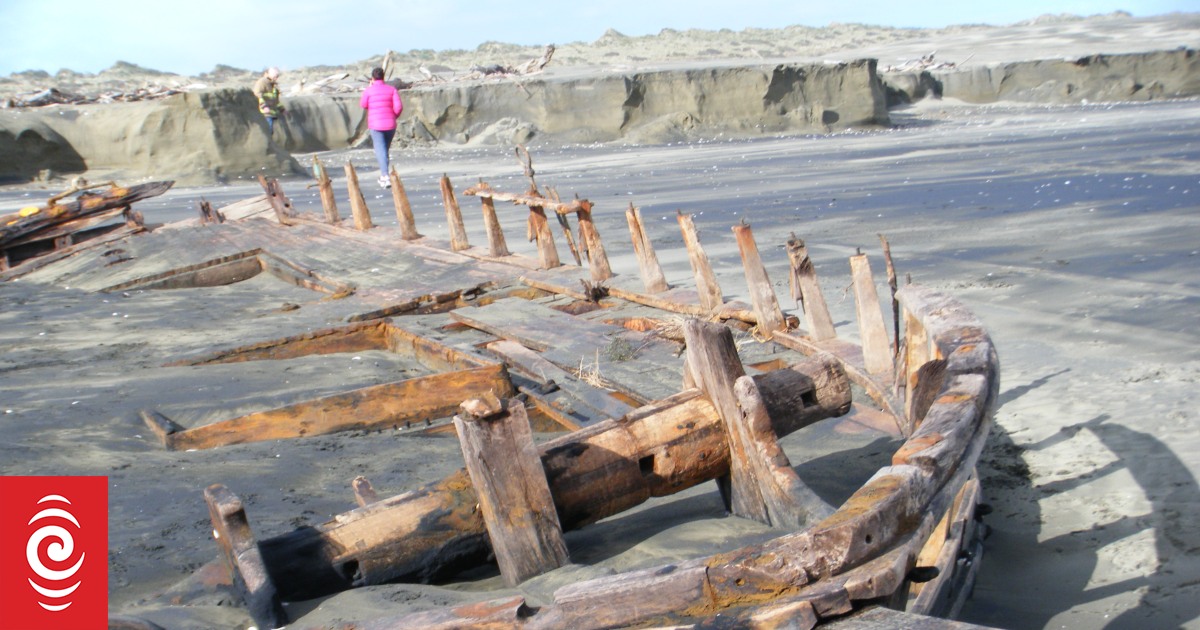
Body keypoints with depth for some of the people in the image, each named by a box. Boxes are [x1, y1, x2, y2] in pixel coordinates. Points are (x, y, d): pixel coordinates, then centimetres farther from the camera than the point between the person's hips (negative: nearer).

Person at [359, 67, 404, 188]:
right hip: (390, 124, 3)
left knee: (380, 151, -6)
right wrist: (394, 116, 11)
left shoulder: (368, 90, -4)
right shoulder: (392, 90, 1)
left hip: (375, 125, -3)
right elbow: (399, 106, -8)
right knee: (385, 149, 19)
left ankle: (386, 176, -21)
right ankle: (383, 176, 23)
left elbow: (363, 105, 10)